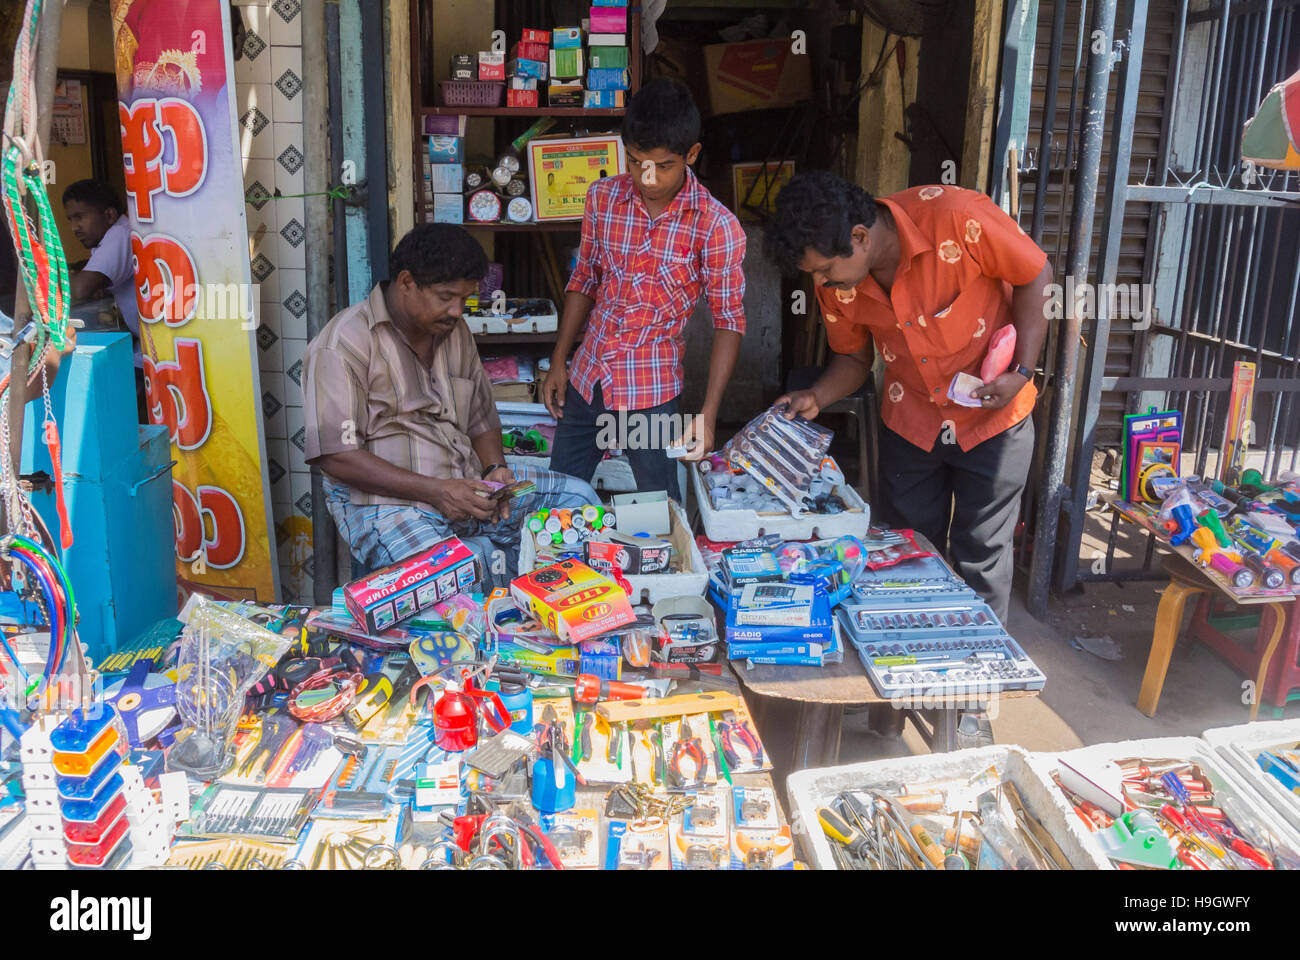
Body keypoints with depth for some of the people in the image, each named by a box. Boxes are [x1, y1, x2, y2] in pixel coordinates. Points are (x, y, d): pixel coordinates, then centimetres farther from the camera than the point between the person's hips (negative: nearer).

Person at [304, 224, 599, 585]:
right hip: (387, 502, -7)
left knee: (578, 494, -5)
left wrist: (494, 468, 0)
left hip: (468, 489, 7)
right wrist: (435, 491, -21)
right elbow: (336, 456, -15)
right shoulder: (344, 343, -9)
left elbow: (481, 418, 22)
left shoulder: (455, 331, 15)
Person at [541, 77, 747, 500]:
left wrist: (708, 413, -15)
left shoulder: (716, 226, -14)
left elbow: (728, 319, -9)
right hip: (585, 380, 4)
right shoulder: (602, 197, -2)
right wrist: (558, 362, 8)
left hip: (650, 392, -4)